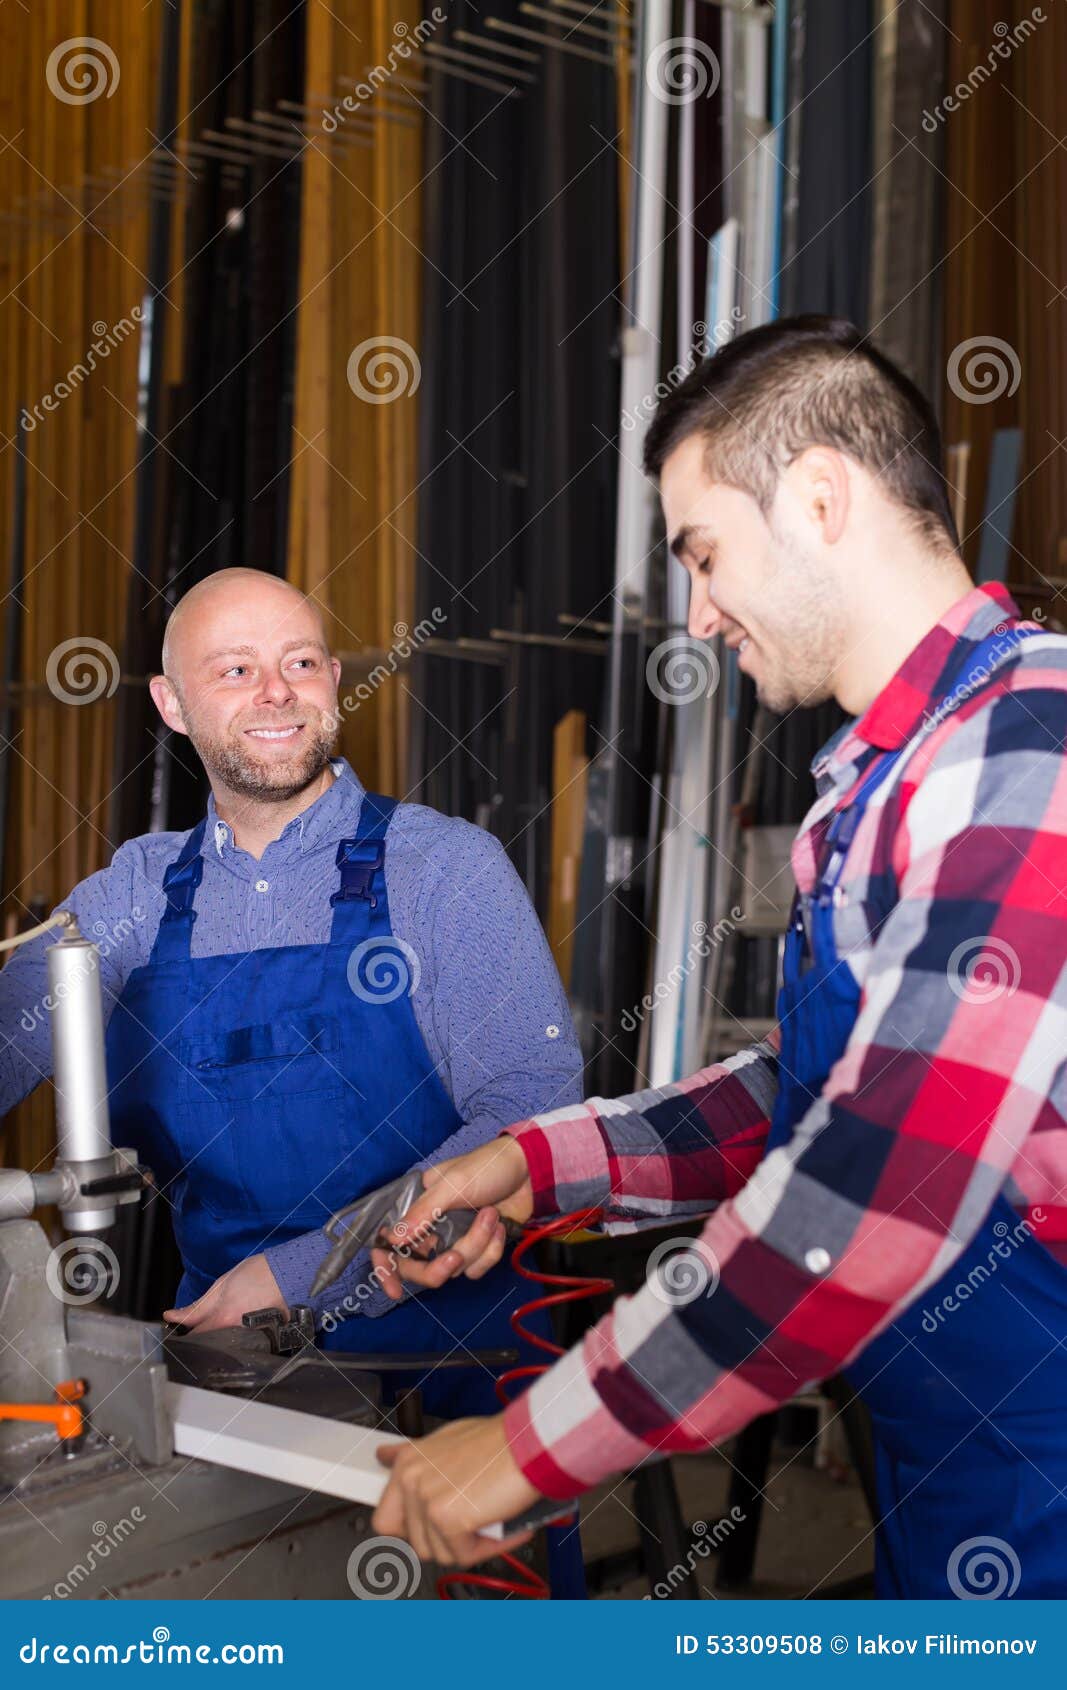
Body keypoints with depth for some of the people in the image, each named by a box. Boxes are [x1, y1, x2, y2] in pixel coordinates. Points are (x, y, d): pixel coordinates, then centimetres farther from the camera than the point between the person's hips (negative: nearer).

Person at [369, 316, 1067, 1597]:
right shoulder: (886, 780, 11)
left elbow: (880, 1196, -28)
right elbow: (809, 1088, 19)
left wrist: (533, 1448, -20)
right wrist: (543, 1166, 5)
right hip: (938, 1486, 8)